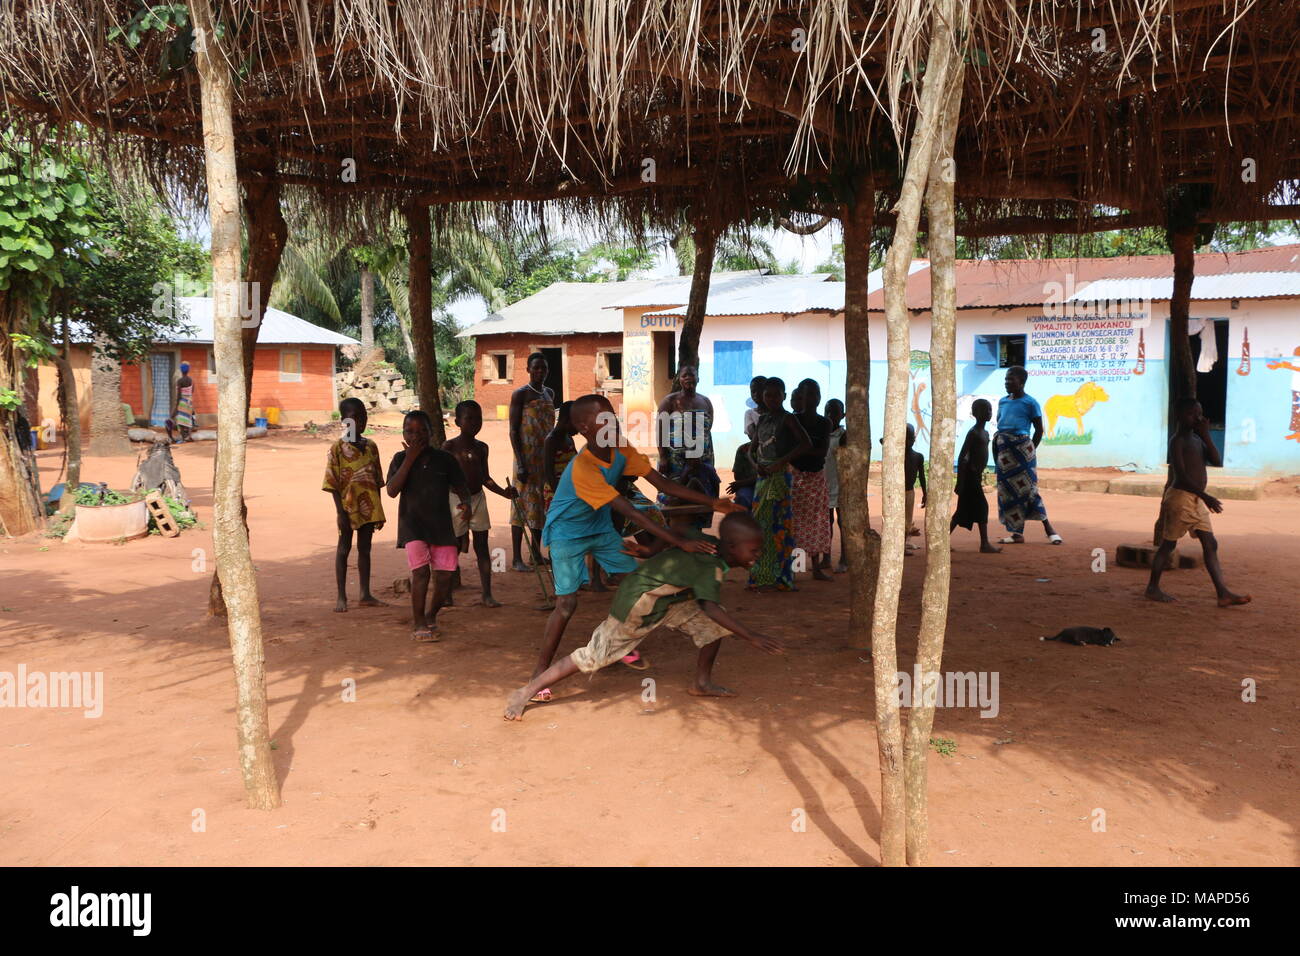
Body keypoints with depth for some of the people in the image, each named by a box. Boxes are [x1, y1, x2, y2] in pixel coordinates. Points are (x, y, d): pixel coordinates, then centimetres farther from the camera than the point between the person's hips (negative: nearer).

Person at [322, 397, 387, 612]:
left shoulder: (371, 447, 7)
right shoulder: (337, 448, -7)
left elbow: (377, 481, 11)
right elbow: (333, 484, -9)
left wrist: (379, 510, 9)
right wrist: (341, 512, -15)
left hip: (369, 507, 5)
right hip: (348, 507, -4)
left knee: (365, 549, 12)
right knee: (344, 549, 5)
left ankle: (366, 595, 20)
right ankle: (341, 597, 12)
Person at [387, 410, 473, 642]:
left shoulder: (445, 459, 3)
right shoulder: (401, 459, 2)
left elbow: (462, 489, 6)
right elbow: (392, 491, -11)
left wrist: (466, 504, -18)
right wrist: (410, 458, -15)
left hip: (442, 524, 2)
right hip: (413, 524, -2)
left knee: (444, 576, 0)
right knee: (420, 571, -16)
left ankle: (432, 615, 27)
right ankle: (418, 623, 0)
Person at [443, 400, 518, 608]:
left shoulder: (482, 447, 8)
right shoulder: (450, 447, -8)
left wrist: (504, 492, 3)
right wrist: (443, 508, -15)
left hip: (478, 498, 5)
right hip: (456, 500, -5)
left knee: (482, 546, 4)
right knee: (454, 547, 1)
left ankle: (487, 594, 7)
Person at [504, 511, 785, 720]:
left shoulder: (712, 545, -2)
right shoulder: (711, 564, -29)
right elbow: (710, 606, -41)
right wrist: (751, 637, -42)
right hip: (636, 604, -9)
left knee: (713, 625, 0)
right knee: (593, 656, -4)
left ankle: (702, 683, 16)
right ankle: (526, 693, 5)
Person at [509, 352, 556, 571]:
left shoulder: (550, 393, 13)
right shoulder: (520, 394, -7)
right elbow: (513, 430, -11)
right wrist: (521, 464, -18)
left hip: (546, 458, 7)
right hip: (527, 457, -7)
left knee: (542, 504, 10)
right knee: (524, 502, -5)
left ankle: (536, 554, 20)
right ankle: (517, 558, 0)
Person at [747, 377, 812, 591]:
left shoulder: (787, 419, -5)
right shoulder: (762, 419, 15)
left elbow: (806, 444, -17)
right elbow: (752, 448, 20)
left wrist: (780, 462, -19)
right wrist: (755, 464, -2)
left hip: (781, 476, -7)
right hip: (763, 477, 7)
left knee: (778, 525, -7)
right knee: (761, 524, 7)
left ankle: (777, 577, -4)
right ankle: (762, 576, 13)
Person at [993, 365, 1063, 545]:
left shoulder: (1030, 403, -5)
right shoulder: (1002, 401, 11)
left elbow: (1039, 430, -1)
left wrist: (1030, 450, -3)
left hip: (1021, 448, -6)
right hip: (1004, 449, 6)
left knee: (1027, 489, -7)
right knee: (1008, 491, 5)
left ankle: (1048, 527, 6)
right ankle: (1017, 533, 11)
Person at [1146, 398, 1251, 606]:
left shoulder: (1197, 439, 14)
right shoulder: (1177, 440, -12)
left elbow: (1217, 462, 5)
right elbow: (1181, 474, -20)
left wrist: (1206, 435, -2)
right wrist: (1205, 496, -26)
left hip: (1198, 500, 8)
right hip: (1180, 497, -8)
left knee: (1211, 545, 3)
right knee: (1168, 544, 2)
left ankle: (1223, 594, 2)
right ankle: (1152, 587, 13)